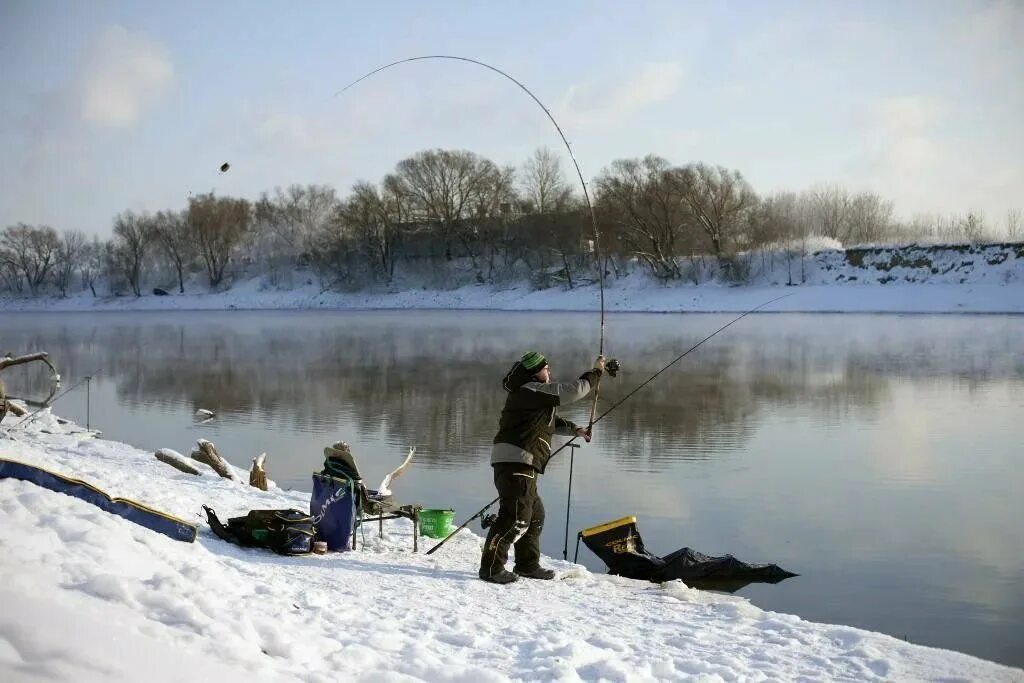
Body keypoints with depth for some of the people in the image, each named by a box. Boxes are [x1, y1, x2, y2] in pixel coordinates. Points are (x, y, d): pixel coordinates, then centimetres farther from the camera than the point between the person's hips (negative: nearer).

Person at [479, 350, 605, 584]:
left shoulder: (532, 394, 23)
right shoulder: (533, 390, -9)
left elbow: (549, 420, 36)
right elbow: (574, 391, -10)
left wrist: (575, 429, 28)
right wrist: (595, 371, 3)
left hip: (523, 464, 11)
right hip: (516, 461, -11)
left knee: (535, 515, 18)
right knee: (516, 516, -14)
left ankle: (527, 564, 26)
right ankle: (491, 567, -14)